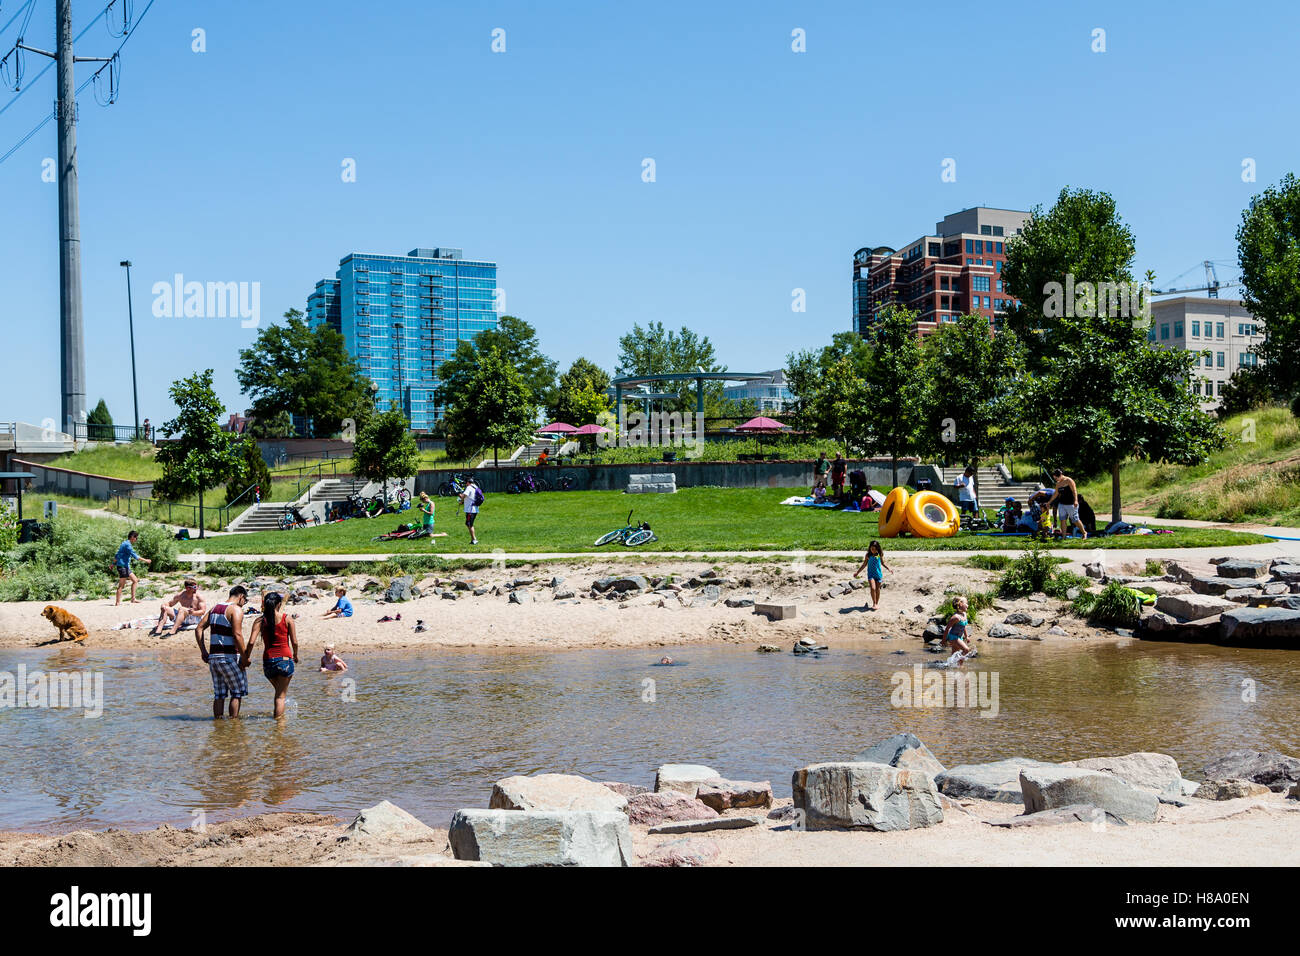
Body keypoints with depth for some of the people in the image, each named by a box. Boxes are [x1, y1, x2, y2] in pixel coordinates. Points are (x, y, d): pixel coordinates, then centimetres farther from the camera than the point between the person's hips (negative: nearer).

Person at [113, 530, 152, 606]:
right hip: (122, 566, -10)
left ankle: (133, 599, 8)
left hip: (126, 567, 10)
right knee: (121, 585, -8)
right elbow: (134, 556, -19)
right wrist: (145, 560, -15)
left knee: (135, 580, 9)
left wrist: (114, 564, 27)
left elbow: (116, 556, 23)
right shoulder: (127, 545, -14)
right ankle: (117, 602, -6)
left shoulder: (125, 544, 17)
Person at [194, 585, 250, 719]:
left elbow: (199, 629, 12)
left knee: (219, 694, 13)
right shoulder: (236, 609, -9)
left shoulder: (214, 608, 15)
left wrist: (203, 651, 12)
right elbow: (237, 635, -18)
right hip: (229, 657, -7)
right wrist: (245, 657, -13)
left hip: (213, 656, 7)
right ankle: (233, 721, 1)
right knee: (237, 693, 4)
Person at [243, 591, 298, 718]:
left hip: (268, 661, 3)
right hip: (285, 660, -3)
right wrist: (295, 655, 16)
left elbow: (251, 642, -8)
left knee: (279, 690, 28)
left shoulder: (260, 621, 1)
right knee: (281, 695, 6)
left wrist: (246, 658, 7)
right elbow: (294, 642, -3)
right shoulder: (287, 619, -3)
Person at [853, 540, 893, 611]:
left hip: (878, 573, 2)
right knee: (873, 588, -16)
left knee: (877, 589, 8)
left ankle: (877, 604, 22)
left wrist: (888, 568, 0)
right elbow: (864, 564, 7)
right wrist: (857, 572, 7)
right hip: (871, 574, -2)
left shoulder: (880, 555, -1)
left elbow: (883, 563, 14)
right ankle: (874, 604, -10)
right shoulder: (868, 555, -4)